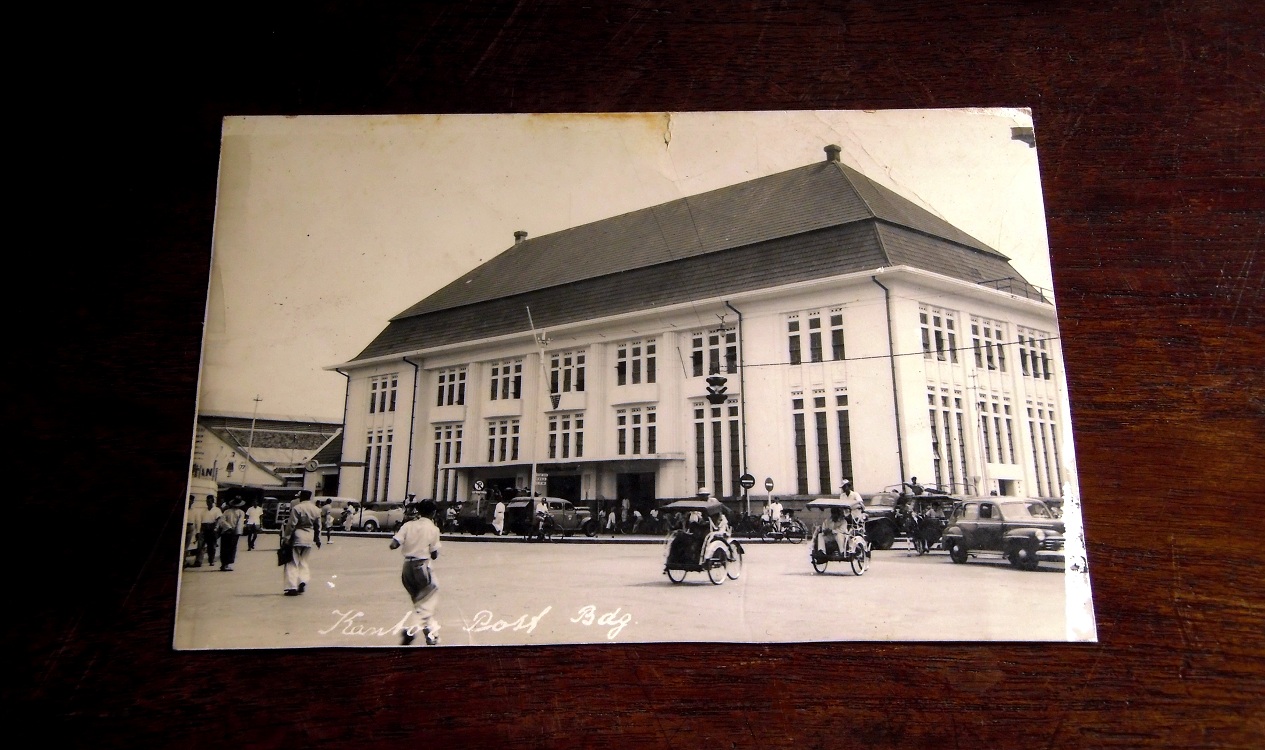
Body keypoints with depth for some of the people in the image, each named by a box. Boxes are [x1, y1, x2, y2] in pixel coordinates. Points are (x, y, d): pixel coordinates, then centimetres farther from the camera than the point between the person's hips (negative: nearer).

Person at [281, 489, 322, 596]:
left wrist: (286, 537, -7)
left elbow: (291, 524, -14)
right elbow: (318, 526, 13)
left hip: (296, 538, -5)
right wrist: (317, 539, 22)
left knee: (292, 563, 2)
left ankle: (292, 587, -2)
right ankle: (303, 580, 2)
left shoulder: (297, 508, -12)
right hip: (309, 539, 5)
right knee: (303, 561, 19)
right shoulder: (316, 510, 7)